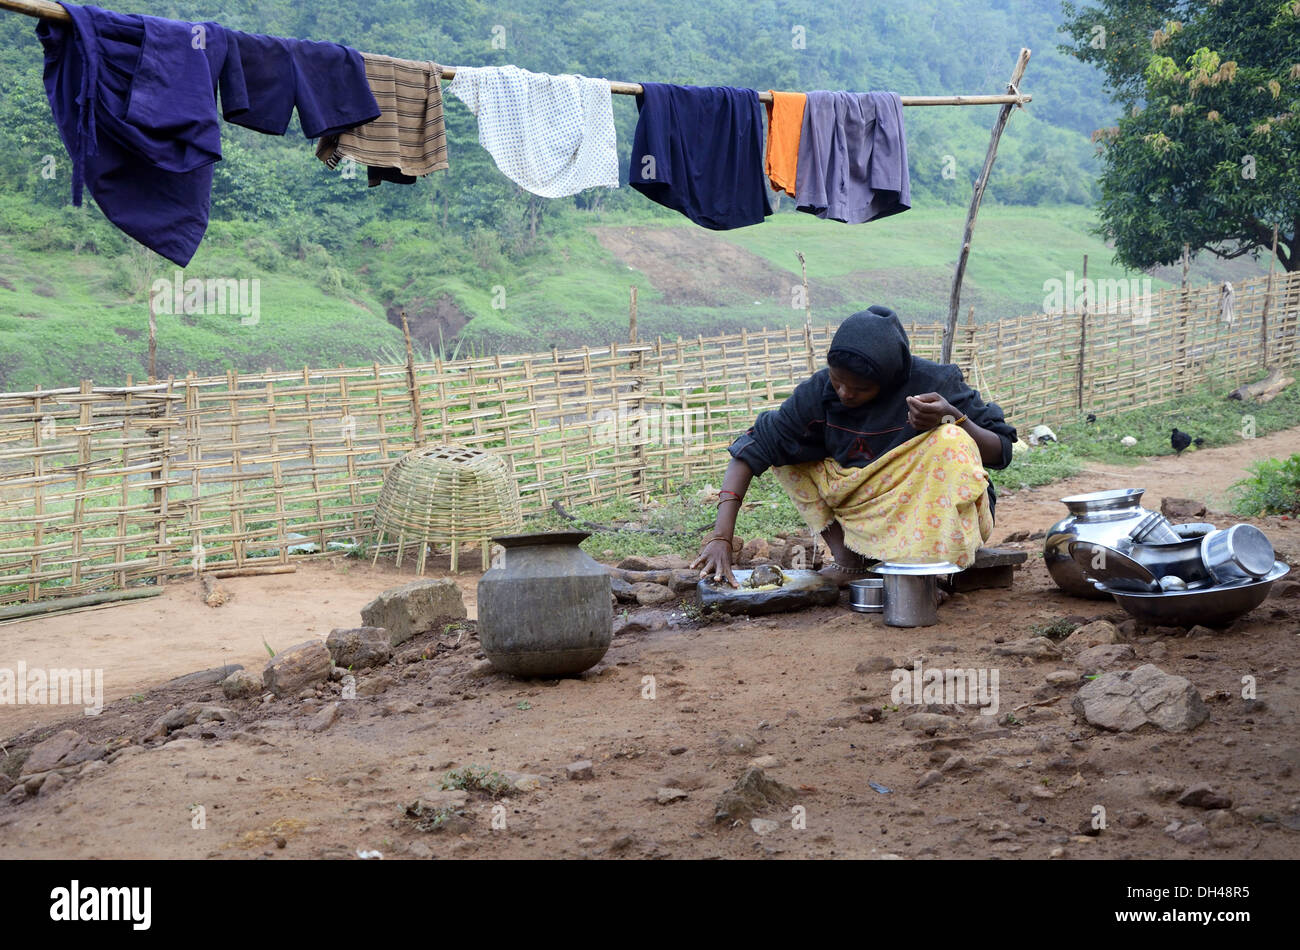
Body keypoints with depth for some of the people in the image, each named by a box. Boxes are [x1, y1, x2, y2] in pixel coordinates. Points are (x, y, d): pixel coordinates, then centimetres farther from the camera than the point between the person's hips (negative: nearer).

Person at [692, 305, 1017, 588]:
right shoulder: (819, 392, -11)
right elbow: (753, 448, -14)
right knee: (784, 451, -6)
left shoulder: (935, 384, -18)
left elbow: (1001, 452, -12)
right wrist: (721, 537, -24)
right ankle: (848, 560, -15)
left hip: (935, 514, -4)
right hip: (868, 518, 4)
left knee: (950, 441, -31)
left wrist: (954, 417, -33)